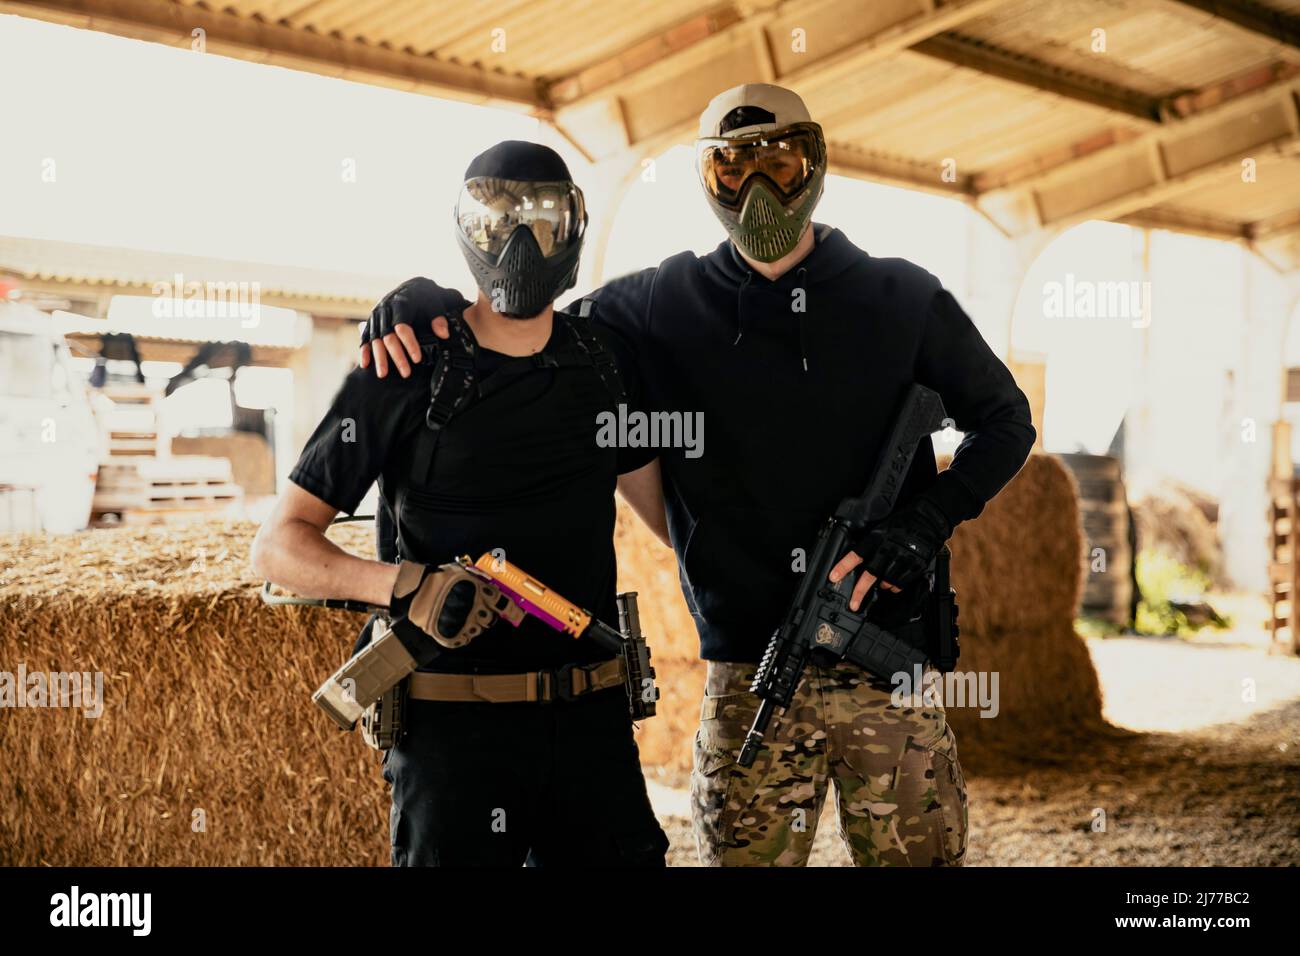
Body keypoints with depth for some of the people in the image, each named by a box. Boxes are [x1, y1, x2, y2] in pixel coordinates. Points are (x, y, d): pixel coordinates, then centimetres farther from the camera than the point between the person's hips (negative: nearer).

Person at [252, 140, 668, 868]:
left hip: (593, 717, 4)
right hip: (456, 722, -4)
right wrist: (405, 586, -21)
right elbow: (280, 545, -5)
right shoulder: (406, 372, -6)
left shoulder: (602, 362, 6)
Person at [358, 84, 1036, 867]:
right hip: (749, 676, 0)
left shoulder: (904, 300, 6)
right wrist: (424, 297, -6)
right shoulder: (663, 307, 5)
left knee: (918, 853, 6)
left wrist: (927, 524, -5)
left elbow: (1004, 419, 11)